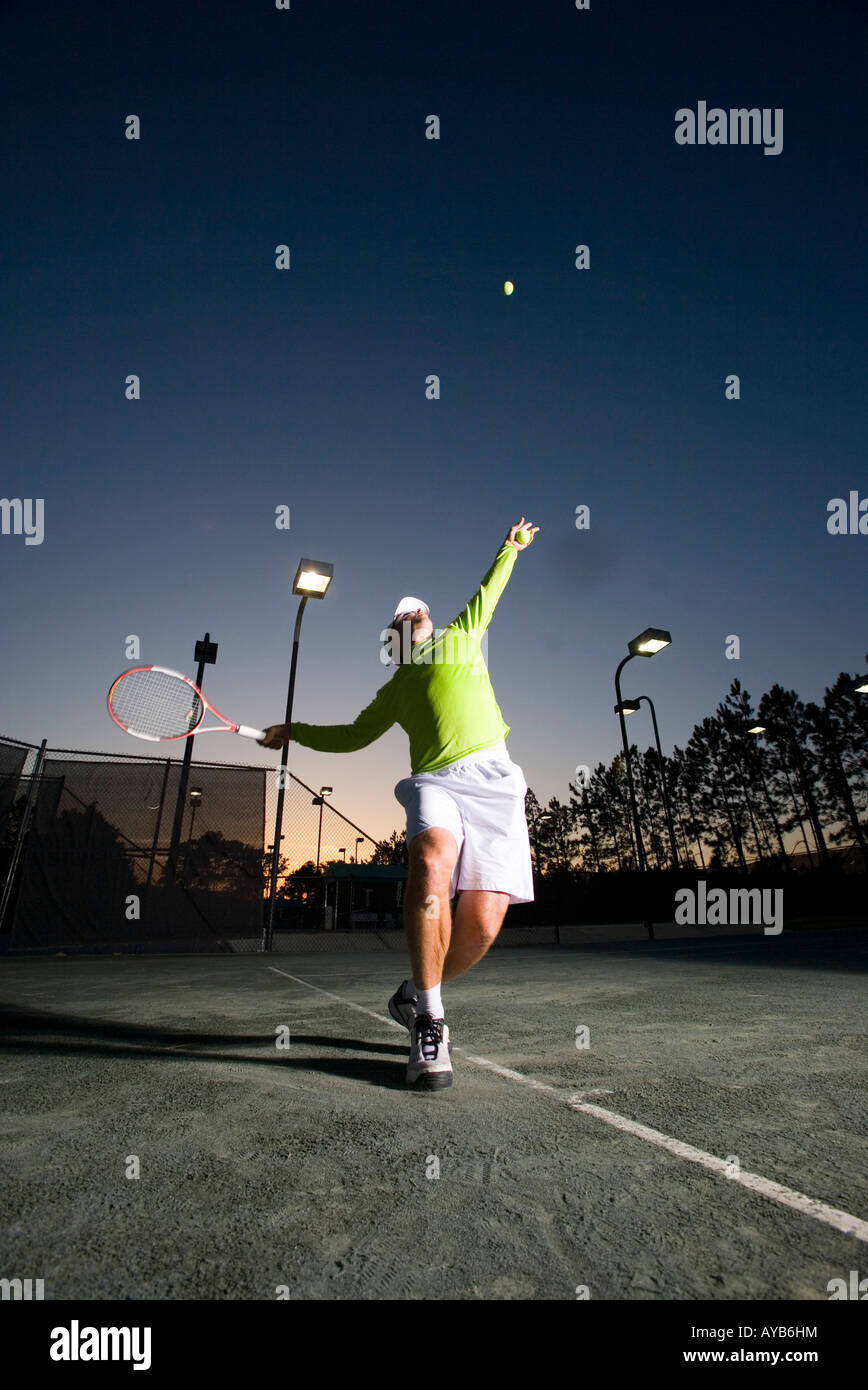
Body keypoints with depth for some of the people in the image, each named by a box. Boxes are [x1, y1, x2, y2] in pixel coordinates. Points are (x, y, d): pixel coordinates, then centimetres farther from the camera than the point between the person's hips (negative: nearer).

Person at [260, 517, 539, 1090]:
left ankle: (417, 994, 20)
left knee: (482, 925, -10)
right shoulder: (395, 689, 27)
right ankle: (429, 1022, -19)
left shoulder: (460, 638, 25)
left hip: (491, 776, 0)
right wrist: (292, 731, 34)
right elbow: (354, 735, 36)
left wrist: (511, 547, 52)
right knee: (431, 858, -35)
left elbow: (489, 591, 41)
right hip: (434, 781, 1)